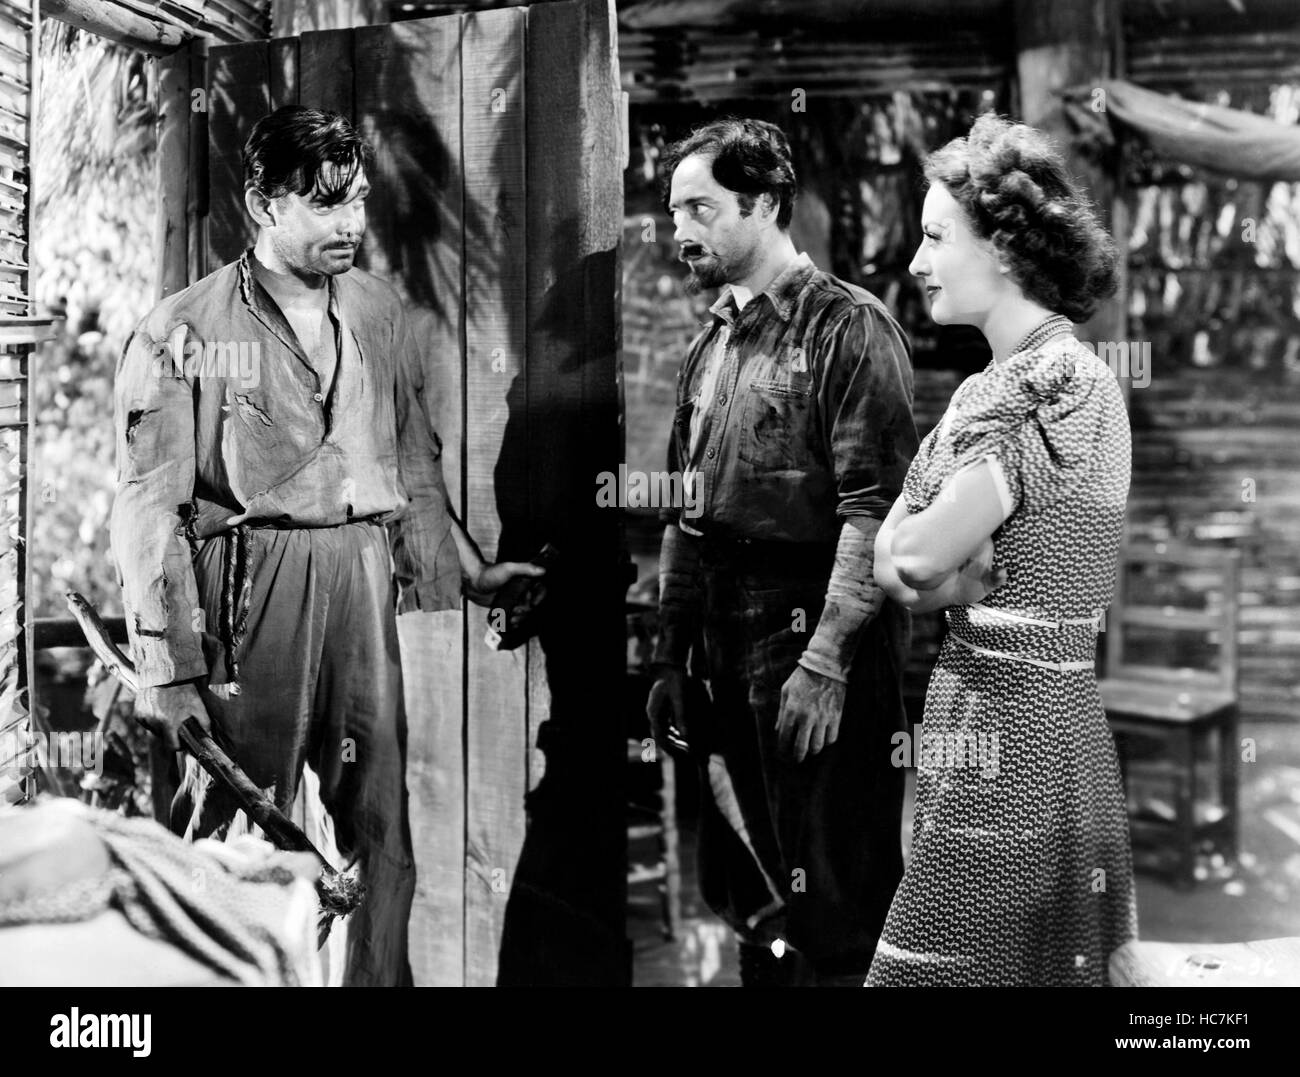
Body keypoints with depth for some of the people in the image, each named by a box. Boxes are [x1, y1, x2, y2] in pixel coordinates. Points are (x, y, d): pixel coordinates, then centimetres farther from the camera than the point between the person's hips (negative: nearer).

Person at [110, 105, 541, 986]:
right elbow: (149, 510, -6)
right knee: (236, 830, -1)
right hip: (248, 590, -4)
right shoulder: (186, 335, -4)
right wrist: (166, 667, -11)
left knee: (384, 829, 7)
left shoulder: (379, 312, 11)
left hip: (365, 579, 4)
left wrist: (468, 571, 14)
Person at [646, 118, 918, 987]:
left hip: (816, 627, -8)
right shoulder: (713, 344, 15)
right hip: (729, 640, 8)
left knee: (834, 905, -1)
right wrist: (671, 656, 16)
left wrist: (826, 659, -21)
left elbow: (875, 506, -17)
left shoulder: (847, 326, -9)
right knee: (744, 889, 16)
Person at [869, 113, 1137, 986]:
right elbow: (894, 561, 9)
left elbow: (917, 559, -18)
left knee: (940, 969, -2)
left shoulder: (1058, 381, -15)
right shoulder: (1000, 381, 13)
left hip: (1011, 743, -9)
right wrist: (962, 572, -9)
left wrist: (913, 547, 1)